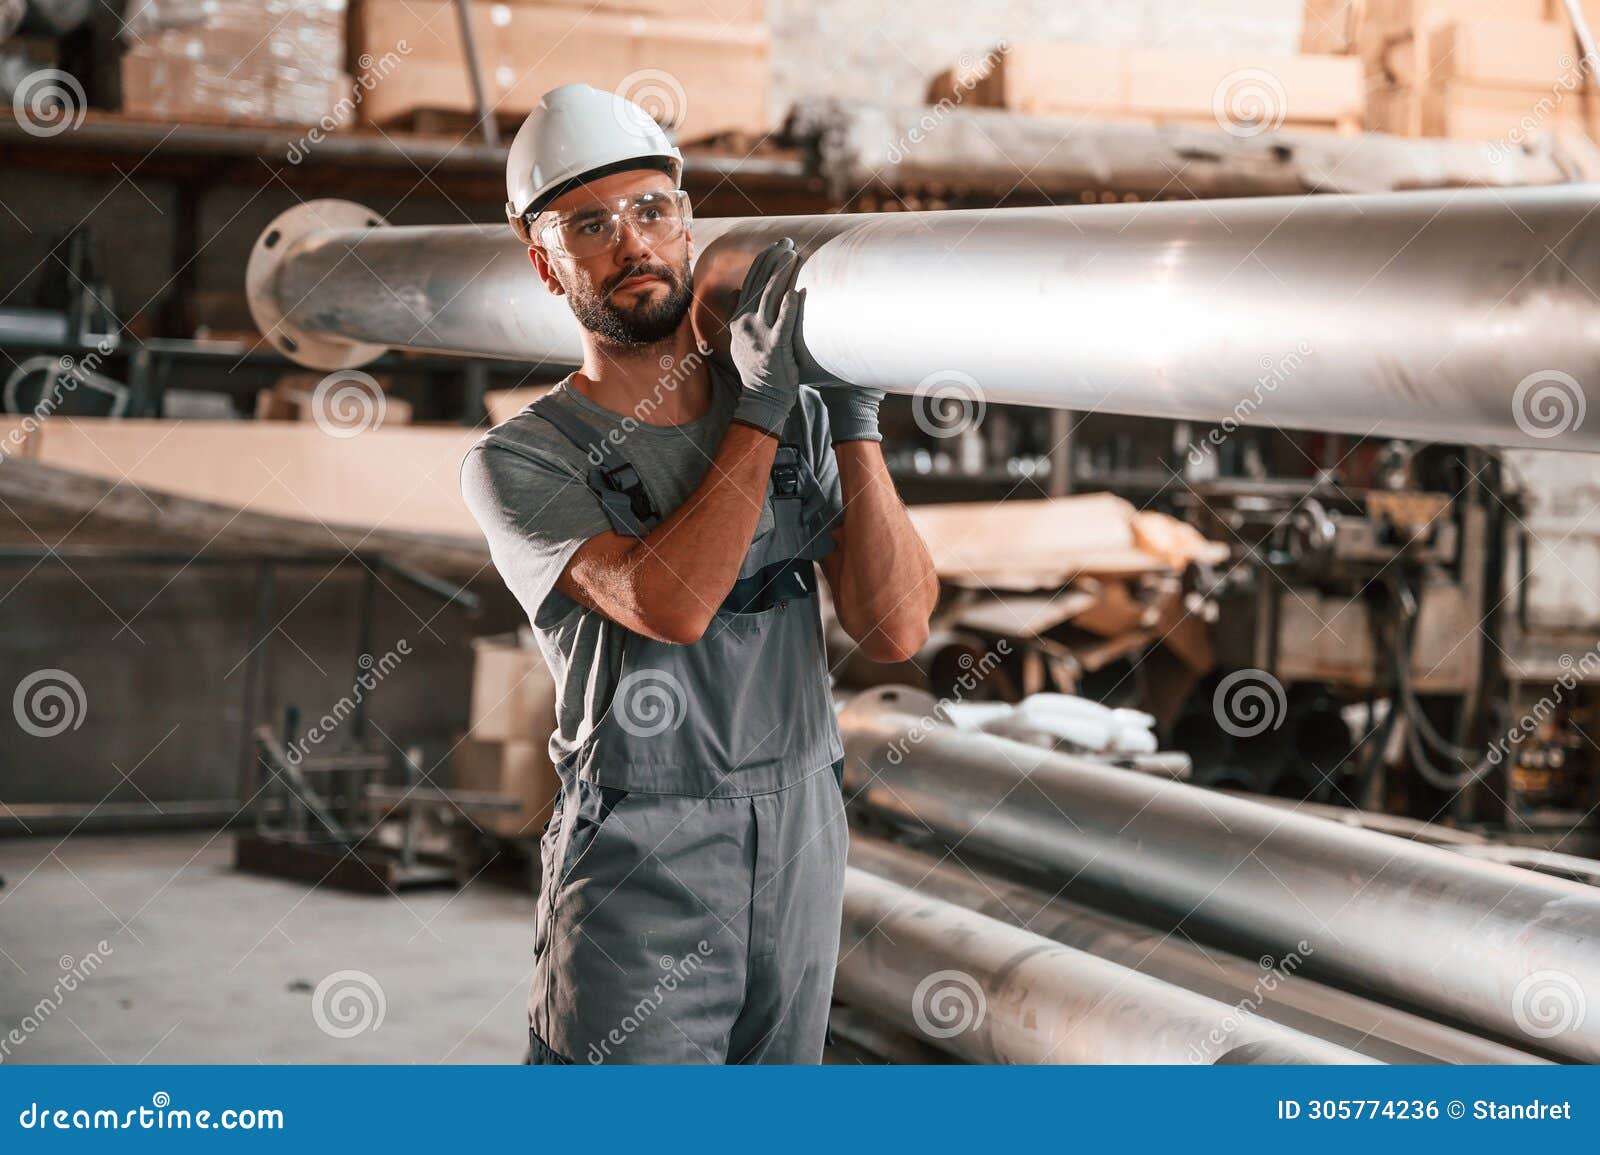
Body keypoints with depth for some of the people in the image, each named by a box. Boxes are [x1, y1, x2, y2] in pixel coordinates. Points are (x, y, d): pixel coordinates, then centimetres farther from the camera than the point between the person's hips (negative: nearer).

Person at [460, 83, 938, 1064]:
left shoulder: (799, 418, 5)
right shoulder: (520, 464, -8)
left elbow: (896, 632, -5)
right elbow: (670, 604, -25)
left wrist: (855, 423, -12)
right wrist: (760, 409, -22)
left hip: (803, 849, 4)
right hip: (639, 879, -4)